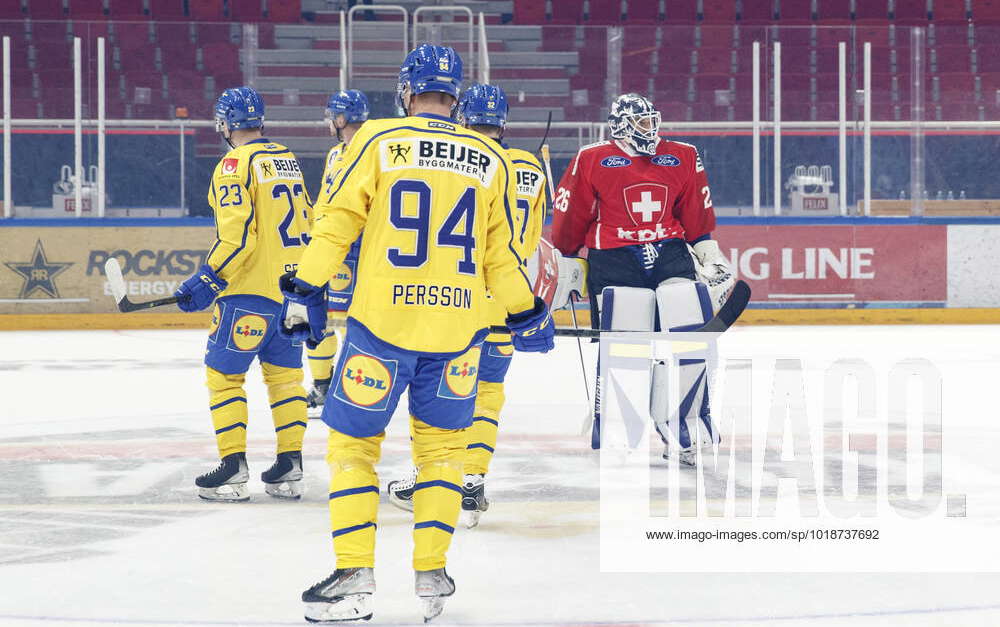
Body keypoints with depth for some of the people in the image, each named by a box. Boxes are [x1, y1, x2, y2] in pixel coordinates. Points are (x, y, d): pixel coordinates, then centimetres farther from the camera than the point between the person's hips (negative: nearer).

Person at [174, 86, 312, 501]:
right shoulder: (287, 160, 12)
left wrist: (207, 282, -16)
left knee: (223, 372, 1)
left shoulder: (236, 164, -12)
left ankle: (233, 469, -3)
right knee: (284, 373, 13)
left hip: (253, 288, -7)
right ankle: (289, 468, 11)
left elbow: (237, 235, -20)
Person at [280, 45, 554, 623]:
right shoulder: (491, 160, 7)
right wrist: (526, 313, 24)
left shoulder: (378, 140, -1)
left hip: (383, 320, -3)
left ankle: (355, 575, 1)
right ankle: (432, 573, 14)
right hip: (458, 326, 3)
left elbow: (336, 221, -4)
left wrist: (307, 291, 3)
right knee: (441, 445, 18)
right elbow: (501, 253, 11)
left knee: (353, 442, 8)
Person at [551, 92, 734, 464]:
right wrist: (565, 261, 9)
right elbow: (569, 215, 5)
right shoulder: (591, 161, -1)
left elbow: (697, 213, 17)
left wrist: (710, 255, 15)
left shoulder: (682, 158, 10)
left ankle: (684, 431, 6)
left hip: (669, 253, 3)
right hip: (612, 261, -3)